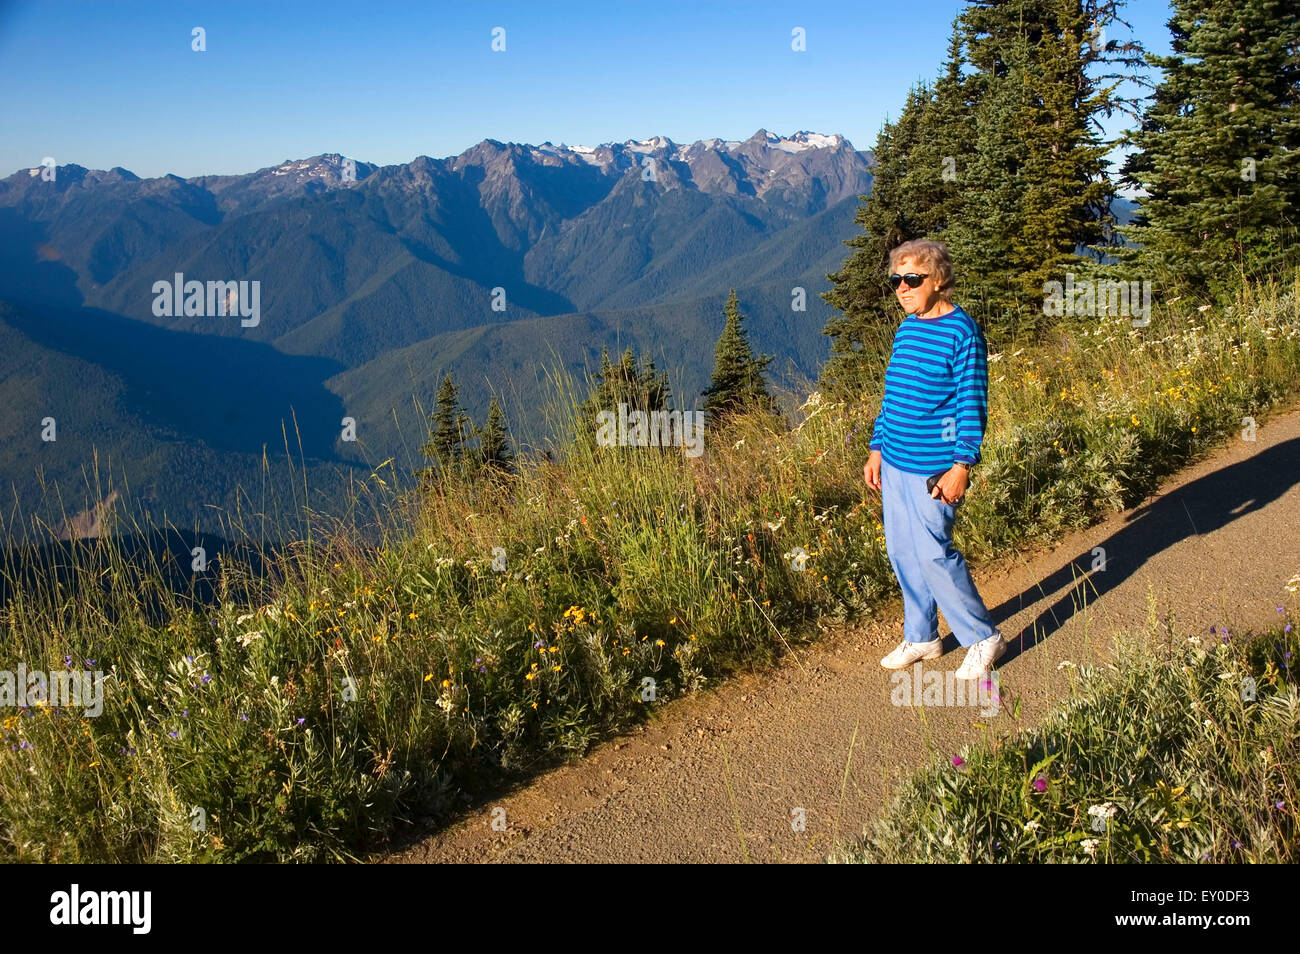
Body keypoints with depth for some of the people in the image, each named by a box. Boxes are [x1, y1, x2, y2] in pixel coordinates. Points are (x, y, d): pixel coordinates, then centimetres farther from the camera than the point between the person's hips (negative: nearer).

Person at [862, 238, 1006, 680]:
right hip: (895, 464, 8)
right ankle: (921, 638, 29)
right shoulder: (906, 328, 10)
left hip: (934, 468, -8)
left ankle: (983, 638, 13)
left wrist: (961, 465, -19)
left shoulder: (962, 332, -12)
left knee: (932, 553, -6)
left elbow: (973, 404, -14)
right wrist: (877, 449, 16)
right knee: (901, 552, 12)